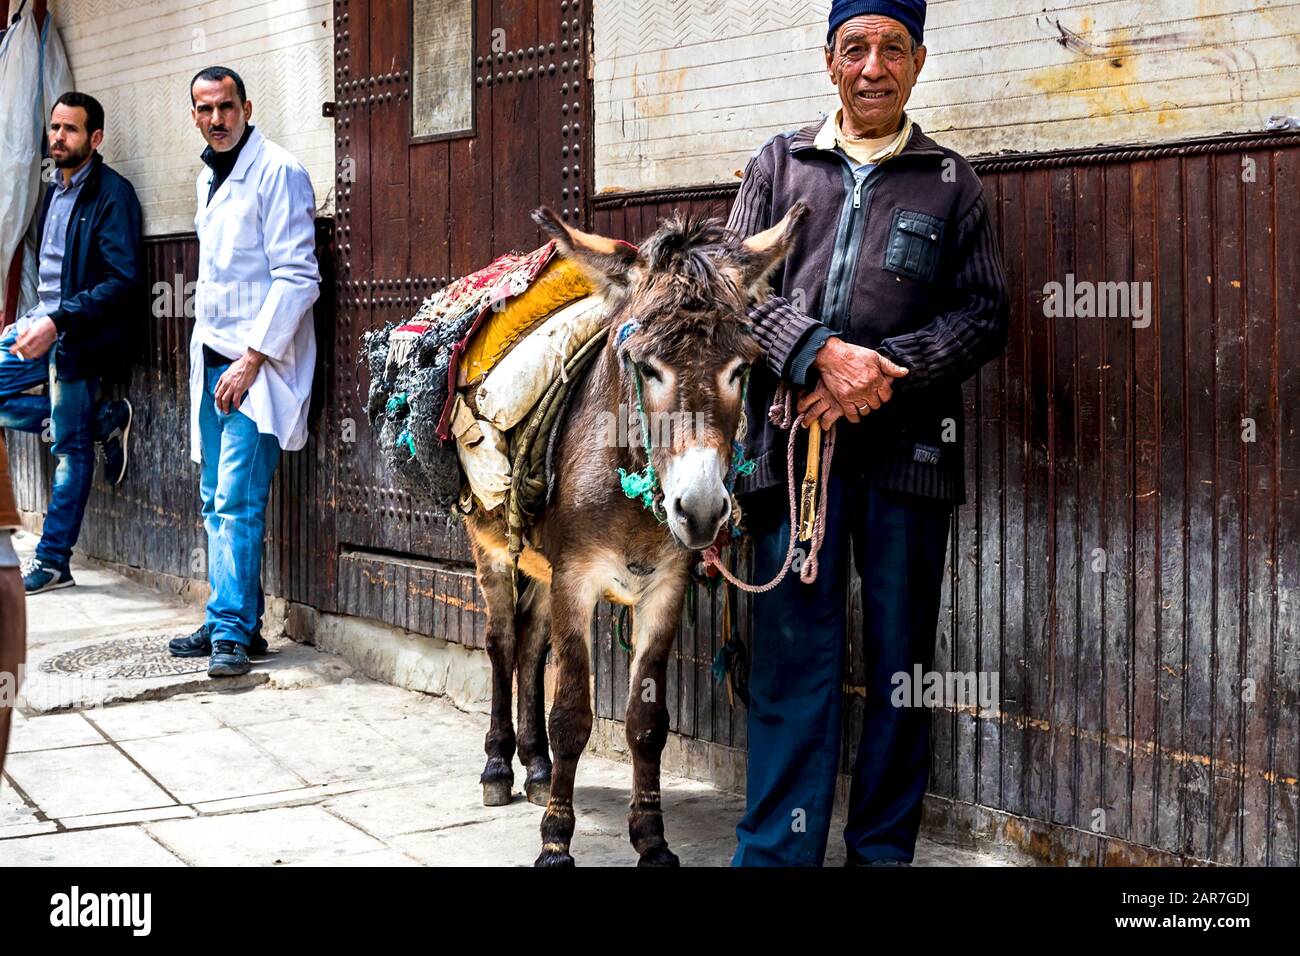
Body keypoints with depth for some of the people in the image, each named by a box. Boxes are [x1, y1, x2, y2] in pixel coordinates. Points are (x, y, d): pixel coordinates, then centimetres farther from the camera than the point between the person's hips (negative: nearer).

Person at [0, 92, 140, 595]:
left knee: (71, 449, -2)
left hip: (78, 336, -9)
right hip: (44, 324, 9)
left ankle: (53, 562, 6)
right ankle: (100, 423, 8)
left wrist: (58, 323, -26)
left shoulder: (112, 195, -12)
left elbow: (123, 282, -20)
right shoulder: (54, 192, 14)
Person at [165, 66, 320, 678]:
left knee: (236, 501, -12)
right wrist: (205, 355, 18)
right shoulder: (209, 178, 18)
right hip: (214, 360, 8)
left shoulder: (278, 172, -9)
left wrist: (253, 359, -18)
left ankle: (233, 631, -9)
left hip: (258, 363, -8)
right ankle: (234, 621, 16)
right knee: (217, 501, 9)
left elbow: (297, 277, -15)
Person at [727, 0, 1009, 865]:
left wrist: (885, 370, -11)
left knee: (901, 659, 6)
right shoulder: (780, 166, 13)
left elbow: (985, 314, 4)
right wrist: (821, 354, -13)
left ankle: (884, 848, 18)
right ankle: (778, 851, 7)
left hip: (906, 446, 1)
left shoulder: (952, 183, 11)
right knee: (793, 652, 1)